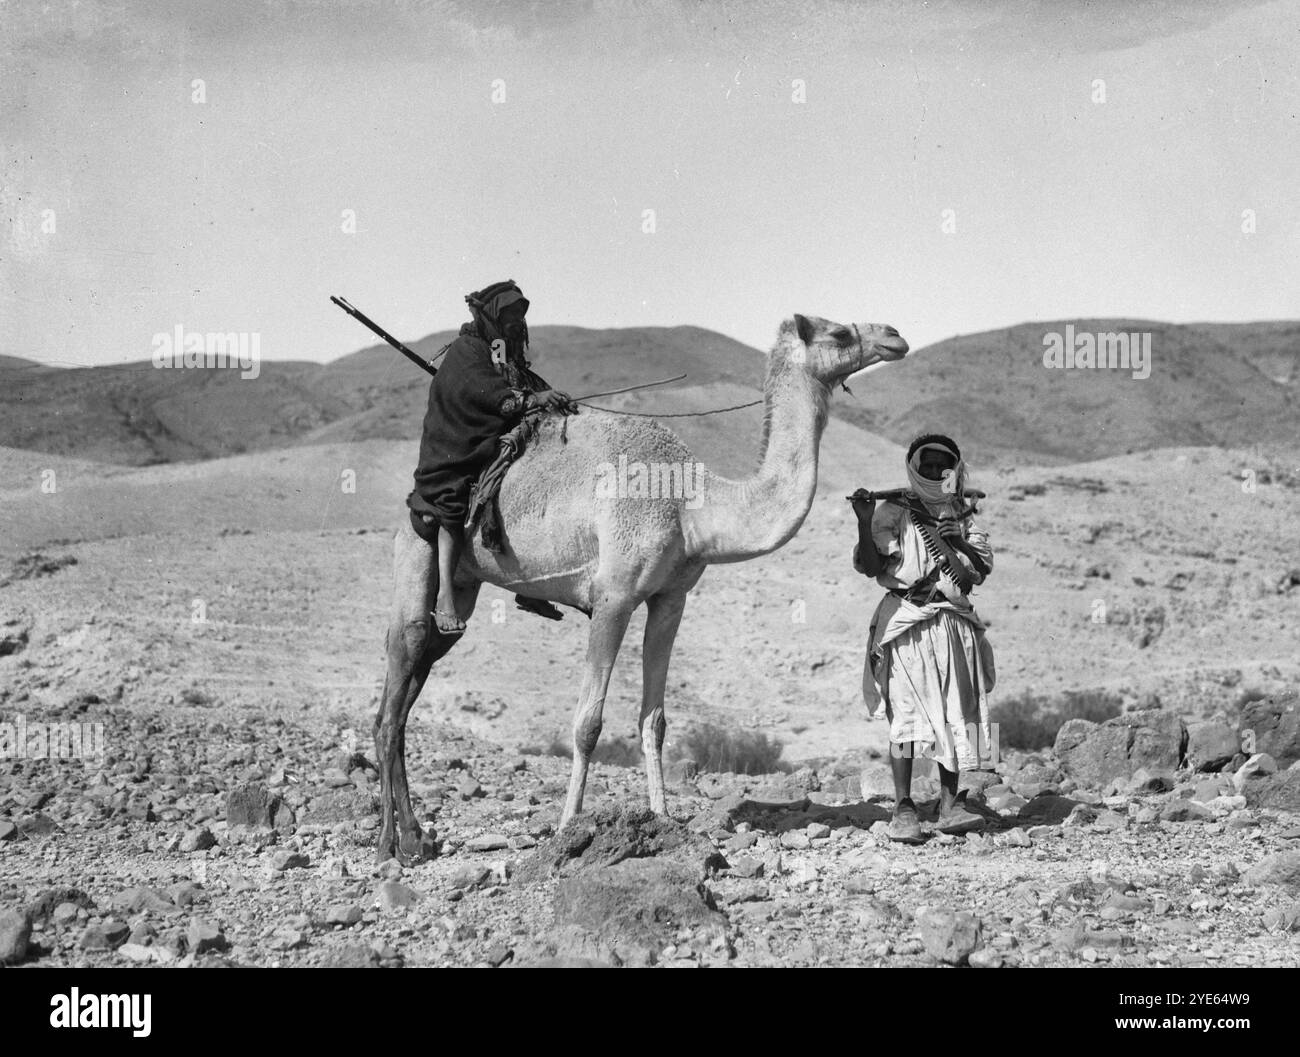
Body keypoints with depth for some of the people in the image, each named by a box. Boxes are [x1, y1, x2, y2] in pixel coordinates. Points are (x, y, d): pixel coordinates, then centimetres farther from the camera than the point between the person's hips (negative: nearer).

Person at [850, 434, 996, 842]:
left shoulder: (962, 519, 15)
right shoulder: (894, 513, 3)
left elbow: (978, 571, 3)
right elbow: (868, 566, -6)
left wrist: (943, 536, -8)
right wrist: (864, 522, -20)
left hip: (954, 621, 4)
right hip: (906, 622, -4)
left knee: (954, 714, 3)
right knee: (906, 713, -9)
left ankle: (949, 804, 8)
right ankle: (902, 808, -7)